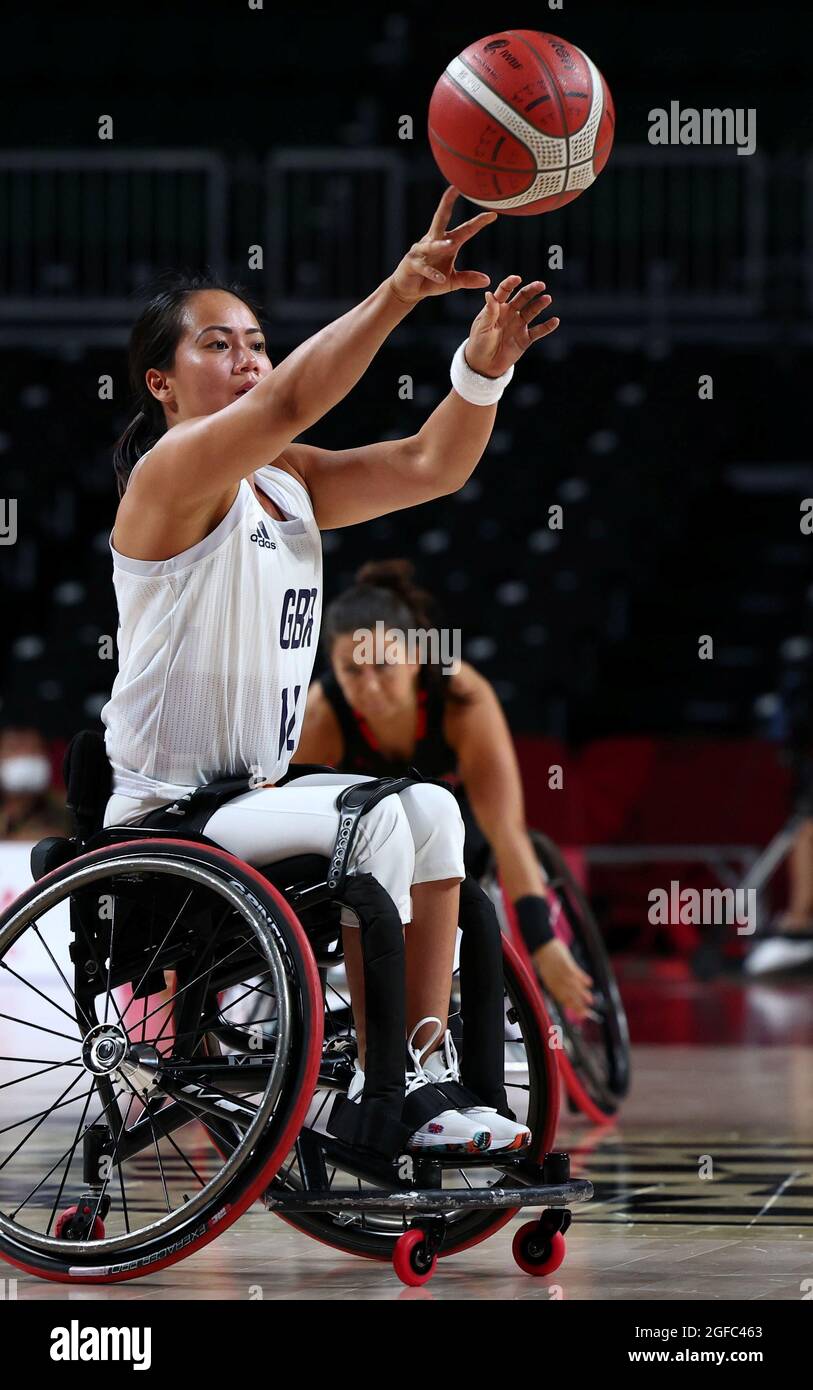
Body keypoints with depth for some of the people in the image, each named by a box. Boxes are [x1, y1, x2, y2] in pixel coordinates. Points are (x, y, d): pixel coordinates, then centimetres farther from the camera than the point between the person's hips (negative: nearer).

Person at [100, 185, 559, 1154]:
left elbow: (429, 465, 0)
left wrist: (484, 361, -20)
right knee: (371, 816, -25)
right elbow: (283, 405, -32)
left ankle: (422, 1069, -4)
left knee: (432, 810, -4)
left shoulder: (288, 484, 12)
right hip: (162, 816, -9)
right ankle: (374, 1097, -18)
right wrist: (399, 292, -43)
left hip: (250, 792, 9)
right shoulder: (172, 475, -12)